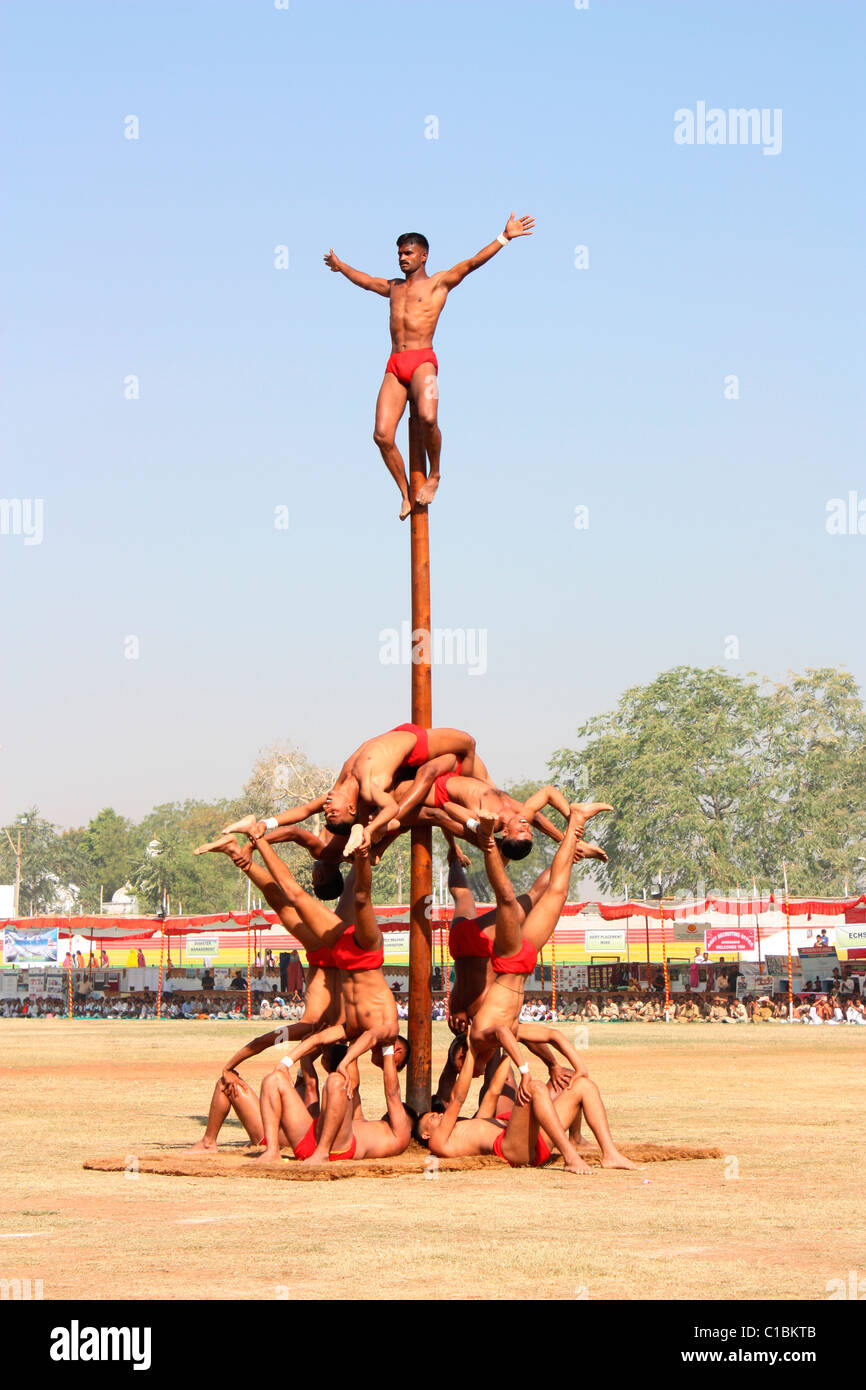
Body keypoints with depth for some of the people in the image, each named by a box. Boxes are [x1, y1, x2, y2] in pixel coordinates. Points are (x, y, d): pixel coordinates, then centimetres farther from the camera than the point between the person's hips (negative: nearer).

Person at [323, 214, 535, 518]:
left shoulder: (438, 283, 9)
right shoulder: (394, 287, 25)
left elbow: (471, 264, 0)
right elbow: (363, 279, 44)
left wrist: (504, 237, -10)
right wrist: (339, 265, 60)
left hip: (422, 361, -5)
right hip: (394, 367, 5)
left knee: (427, 418, -31)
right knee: (382, 435, -10)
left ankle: (434, 475, -8)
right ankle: (406, 495, 2)